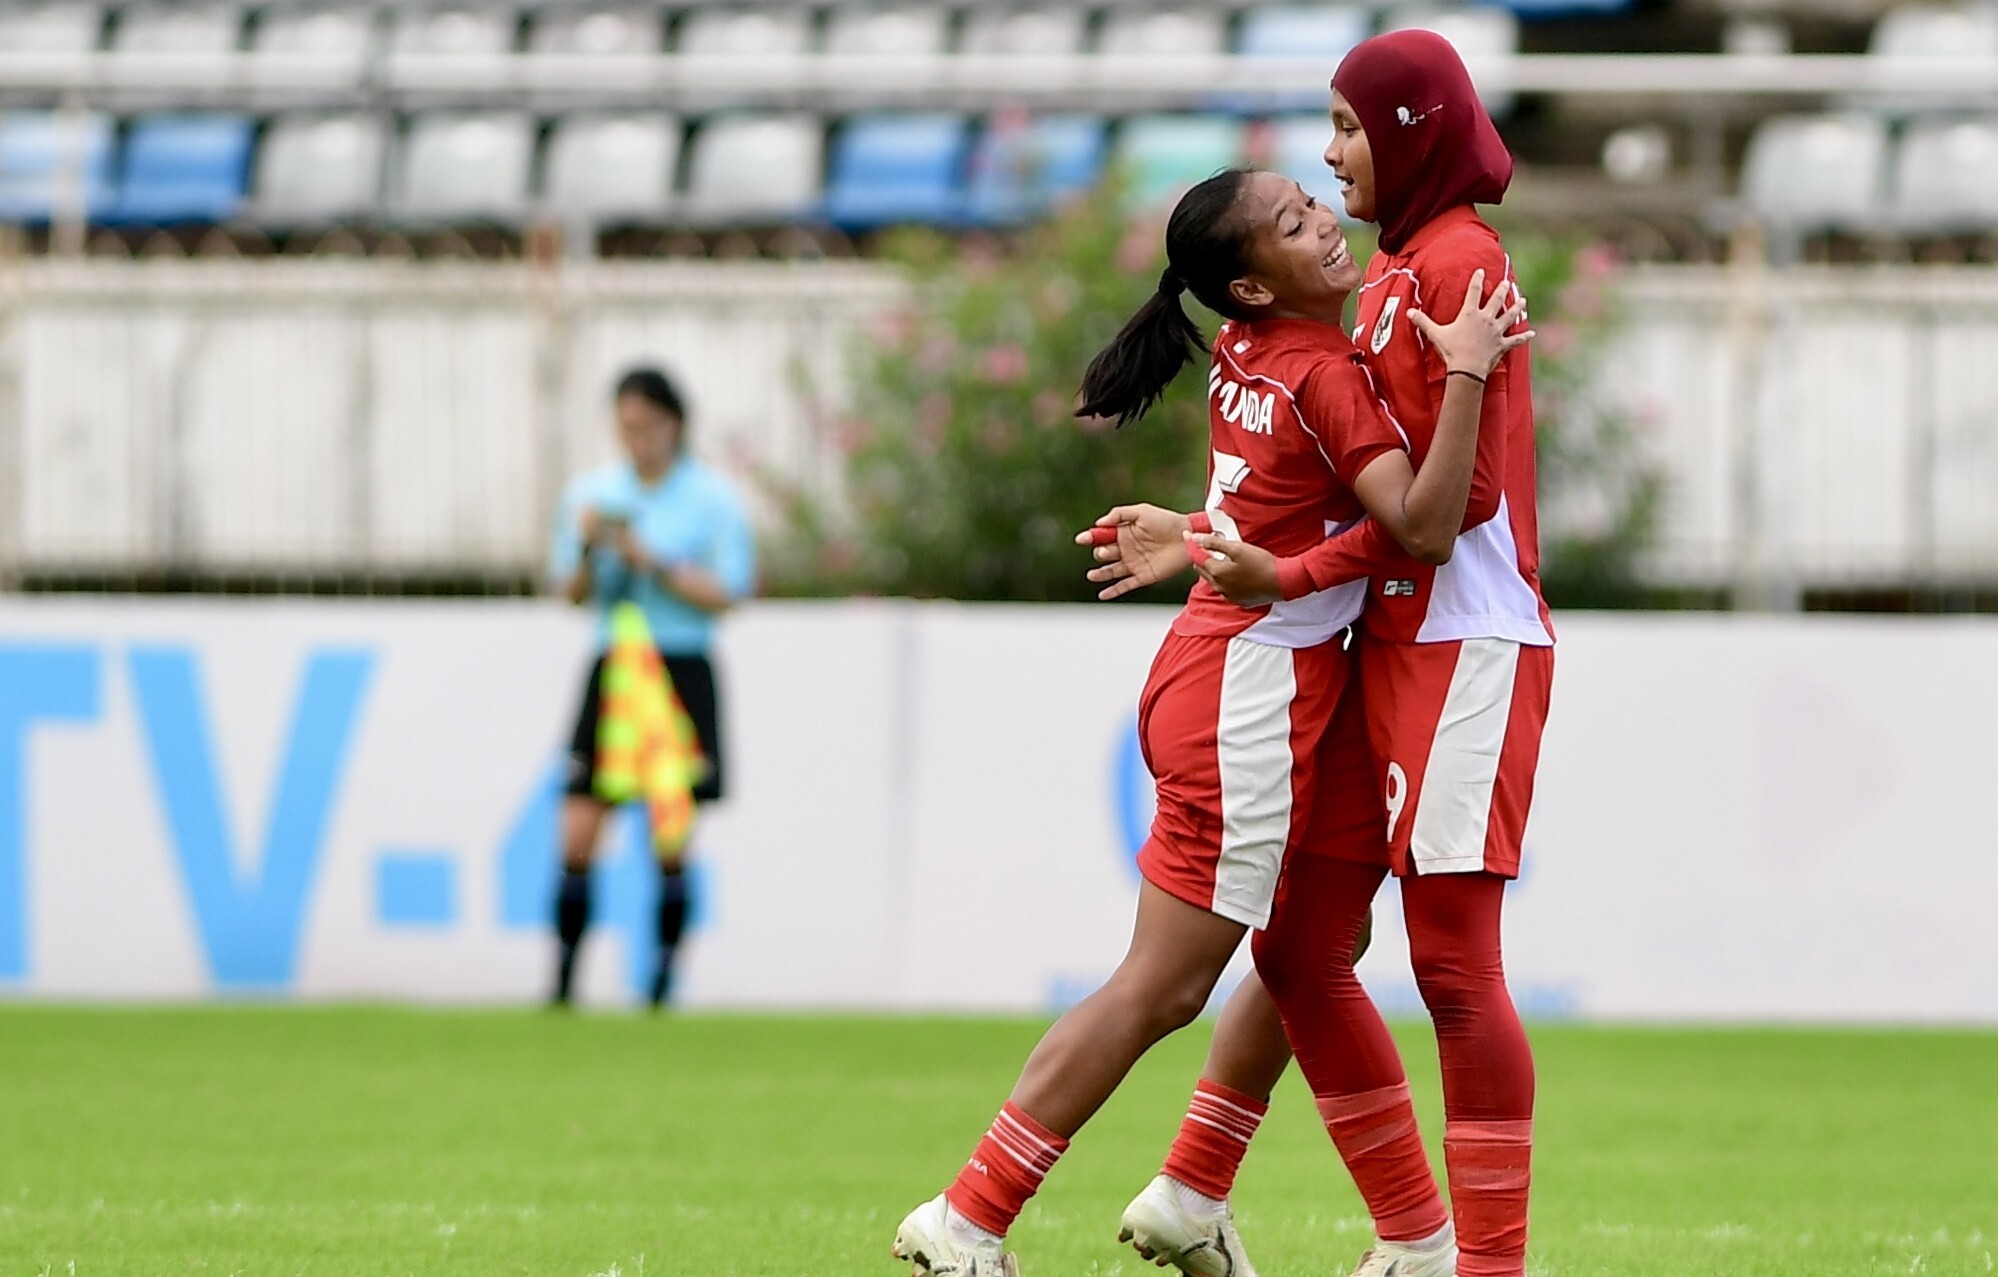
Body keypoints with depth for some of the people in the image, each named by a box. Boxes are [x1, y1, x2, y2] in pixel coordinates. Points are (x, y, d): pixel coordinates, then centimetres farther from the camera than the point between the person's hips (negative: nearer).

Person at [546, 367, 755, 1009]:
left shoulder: (713, 498, -1)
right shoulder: (591, 492, 9)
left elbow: (728, 593, -5)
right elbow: (571, 594, 12)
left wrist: (654, 561, -15)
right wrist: (587, 551, -8)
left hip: (682, 669, -3)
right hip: (609, 669, 3)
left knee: (670, 846, -3)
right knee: (576, 839, -7)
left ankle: (664, 981, 4)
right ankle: (563, 979, -2)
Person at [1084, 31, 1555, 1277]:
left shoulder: (1459, 262, -11)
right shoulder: (1389, 274, 17)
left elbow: (1456, 495, -17)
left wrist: (1292, 575, -18)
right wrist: (1213, 545, 18)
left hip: (1466, 647, -10)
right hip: (1387, 649, 10)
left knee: (1453, 961, -9)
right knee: (1302, 948, 8)